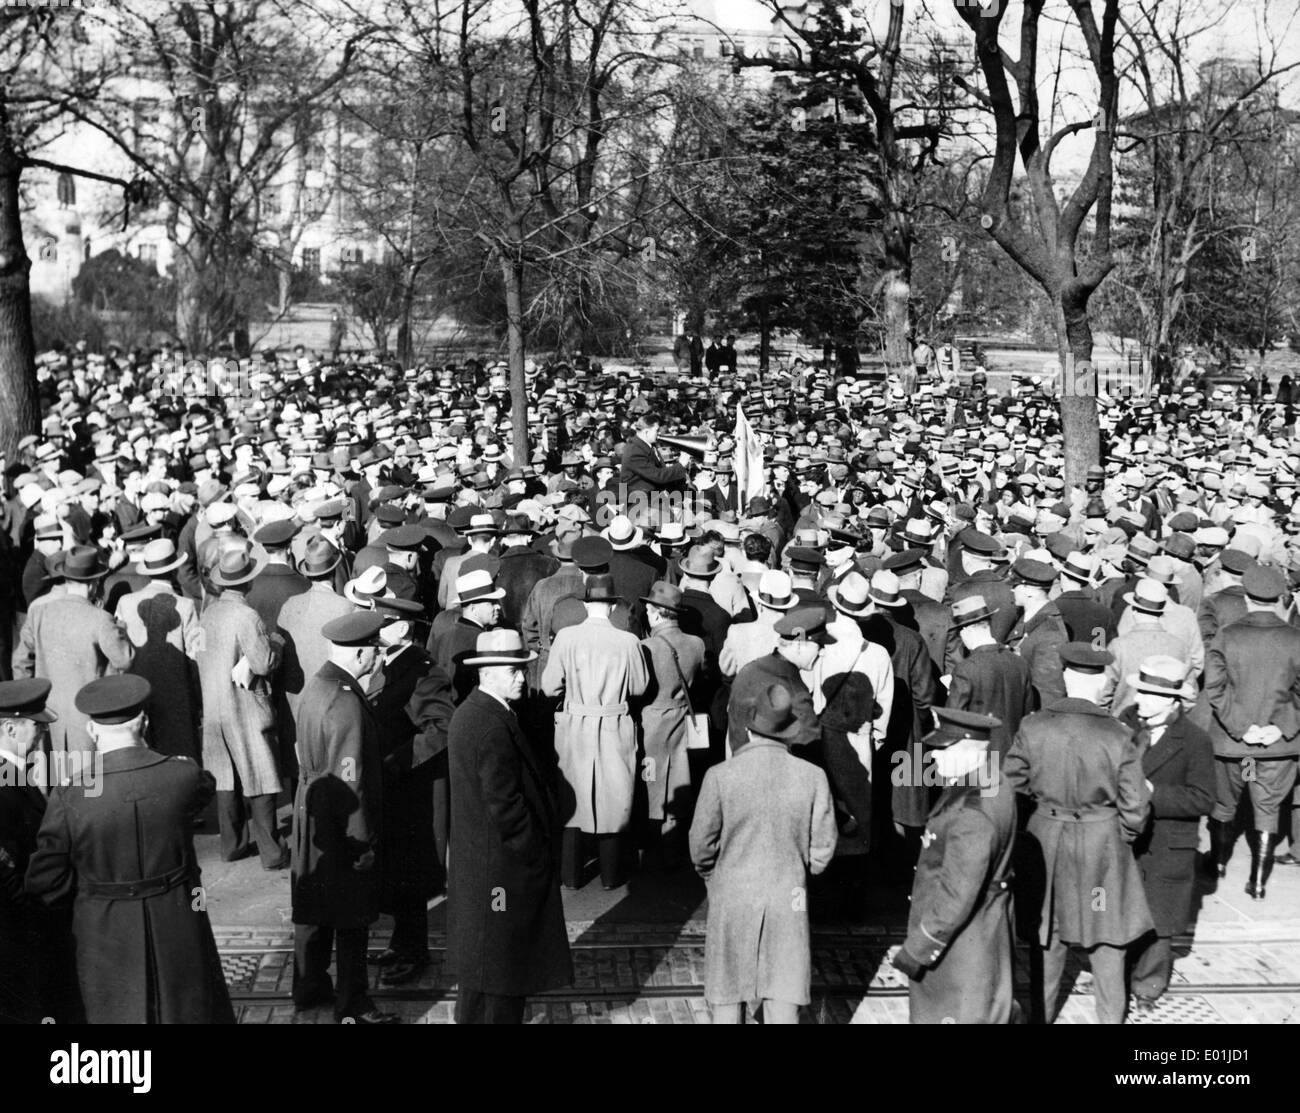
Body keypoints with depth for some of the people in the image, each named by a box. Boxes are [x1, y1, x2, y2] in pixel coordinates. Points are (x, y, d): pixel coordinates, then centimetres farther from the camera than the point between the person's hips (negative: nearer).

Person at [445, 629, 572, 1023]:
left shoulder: (467, 713, 7)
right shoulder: (495, 726, -24)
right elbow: (505, 805, -25)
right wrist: (537, 854, -13)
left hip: (473, 862, 10)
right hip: (504, 868, -10)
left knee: (479, 956, 22)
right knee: (504, 960, 2)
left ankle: (471, 1017, 35)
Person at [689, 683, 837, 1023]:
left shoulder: (720, 777, -15)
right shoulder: (812, 777, -11)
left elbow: (701, 845, -6)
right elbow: (822, 850, -4)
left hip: (732, 899, 0)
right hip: (789, 902, 1)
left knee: (728, 997, 15)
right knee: (783, 998, 9)